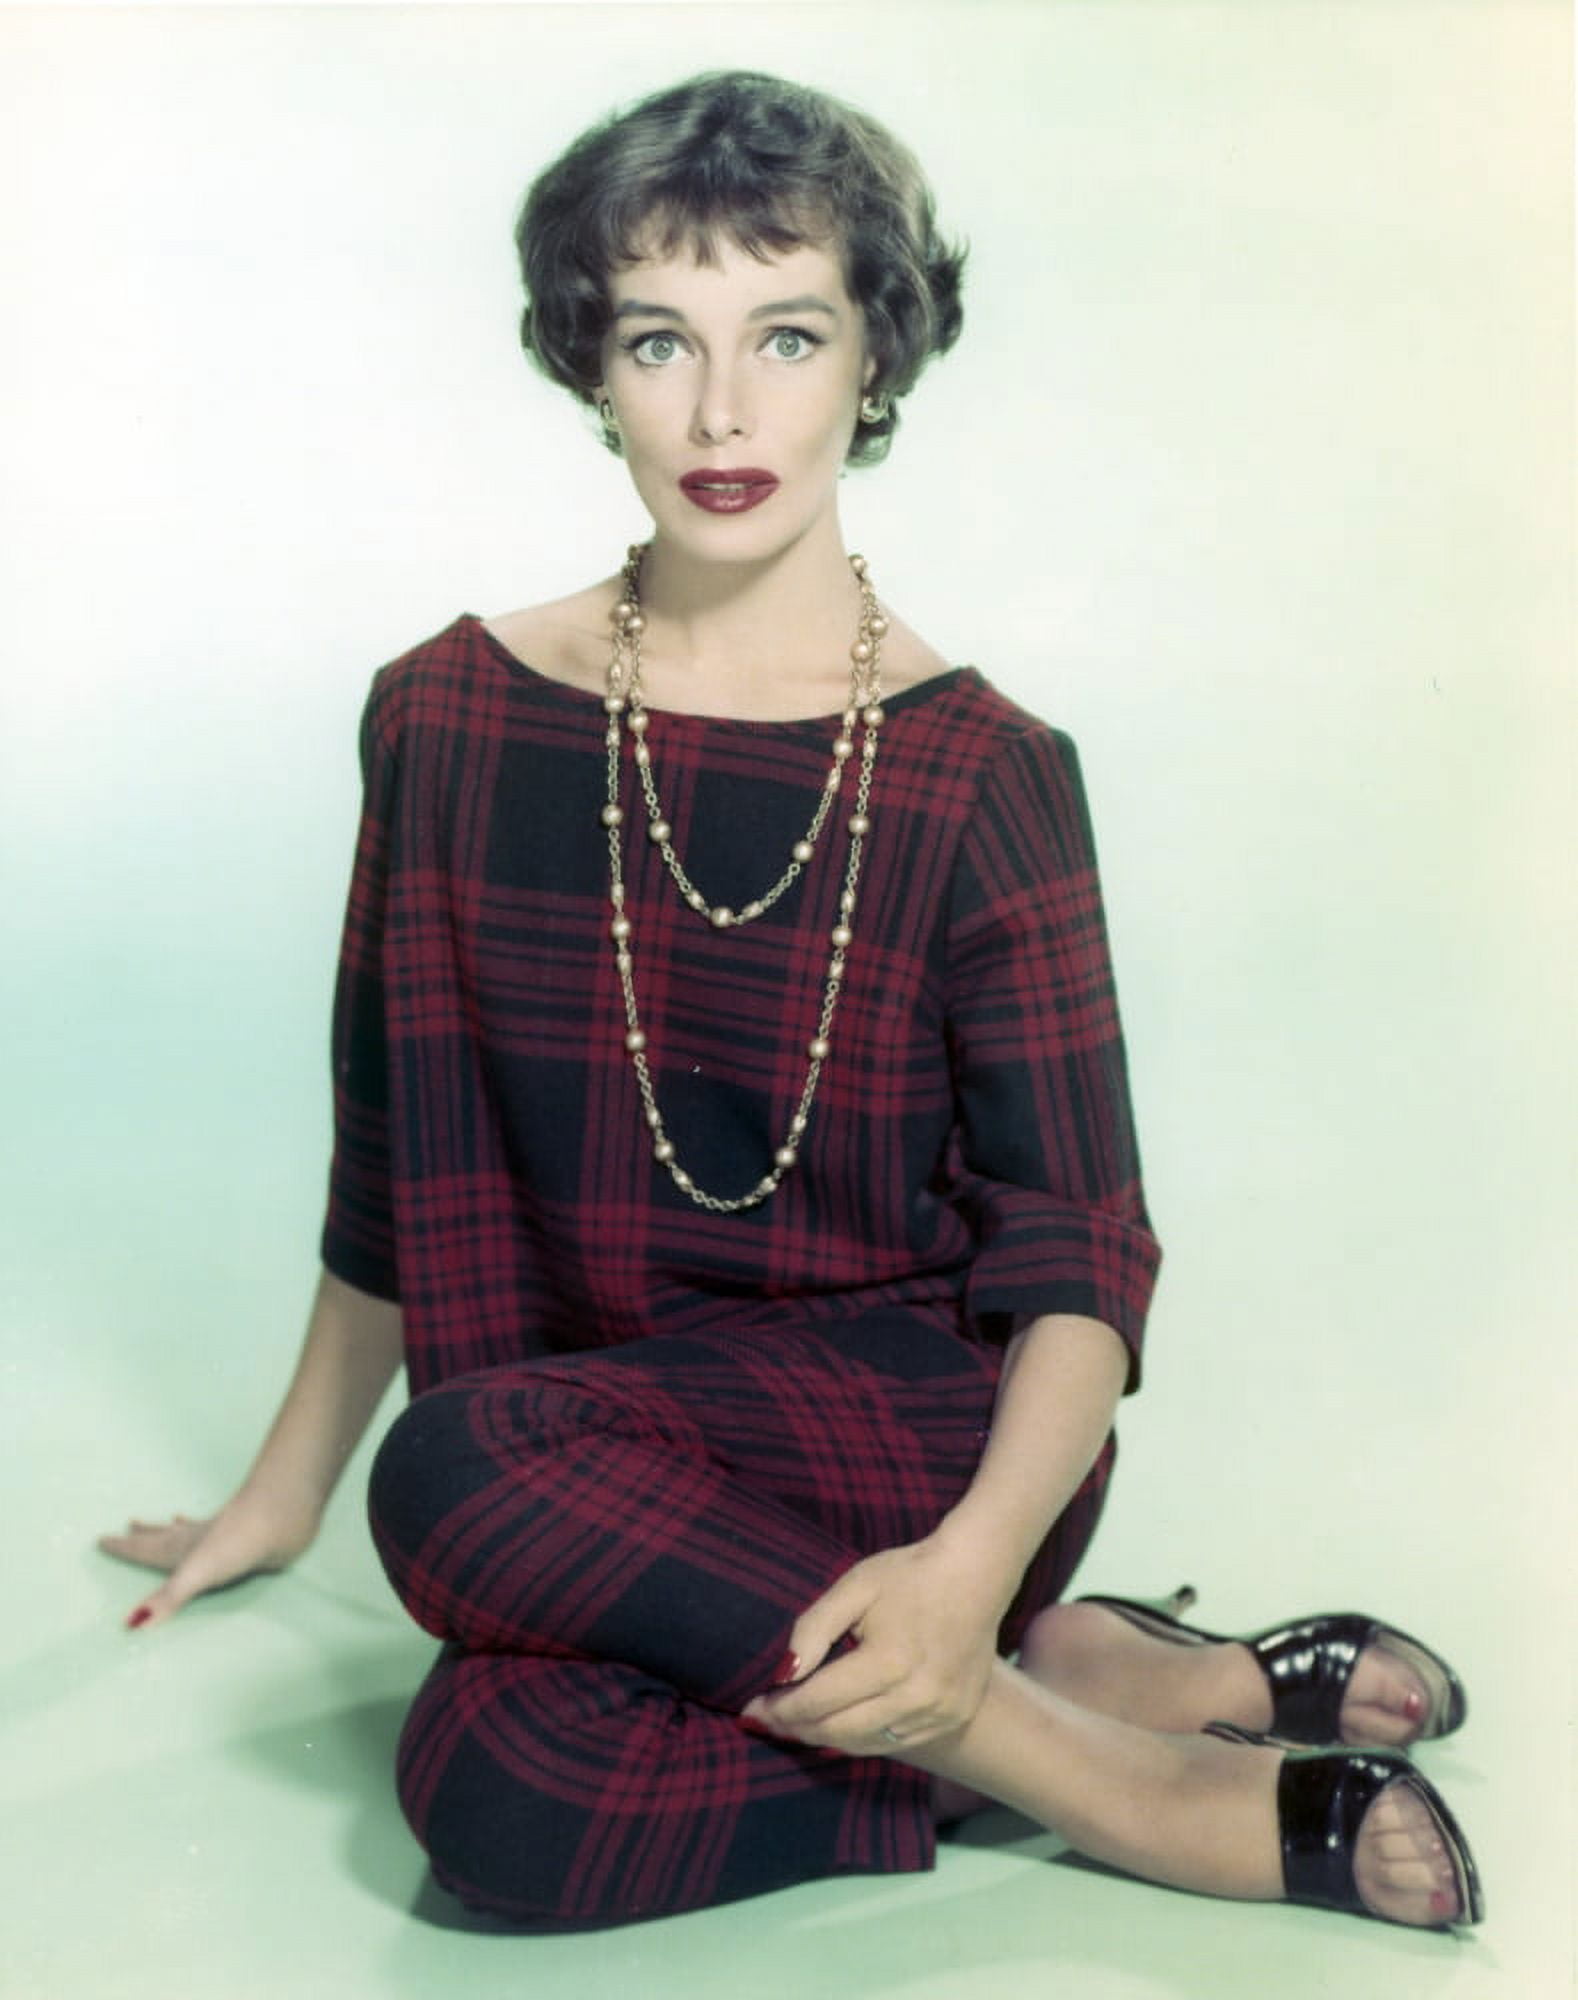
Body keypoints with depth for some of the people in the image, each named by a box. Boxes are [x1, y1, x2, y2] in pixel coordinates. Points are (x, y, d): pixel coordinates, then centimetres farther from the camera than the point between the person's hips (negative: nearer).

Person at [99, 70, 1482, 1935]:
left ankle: (1005, 1666, -14)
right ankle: (1118, 1680, -13)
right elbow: (398, 1170, 11)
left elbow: (1078, 1266, -9)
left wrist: (975, 1561, -27)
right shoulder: (451, 718, 1)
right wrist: (285, 1490, 18)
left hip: (917, 1427, -3)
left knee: (462, 1473, -31)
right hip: (623, 1484, 4)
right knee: (491, 1776, -28)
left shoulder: (979, 773, -7)